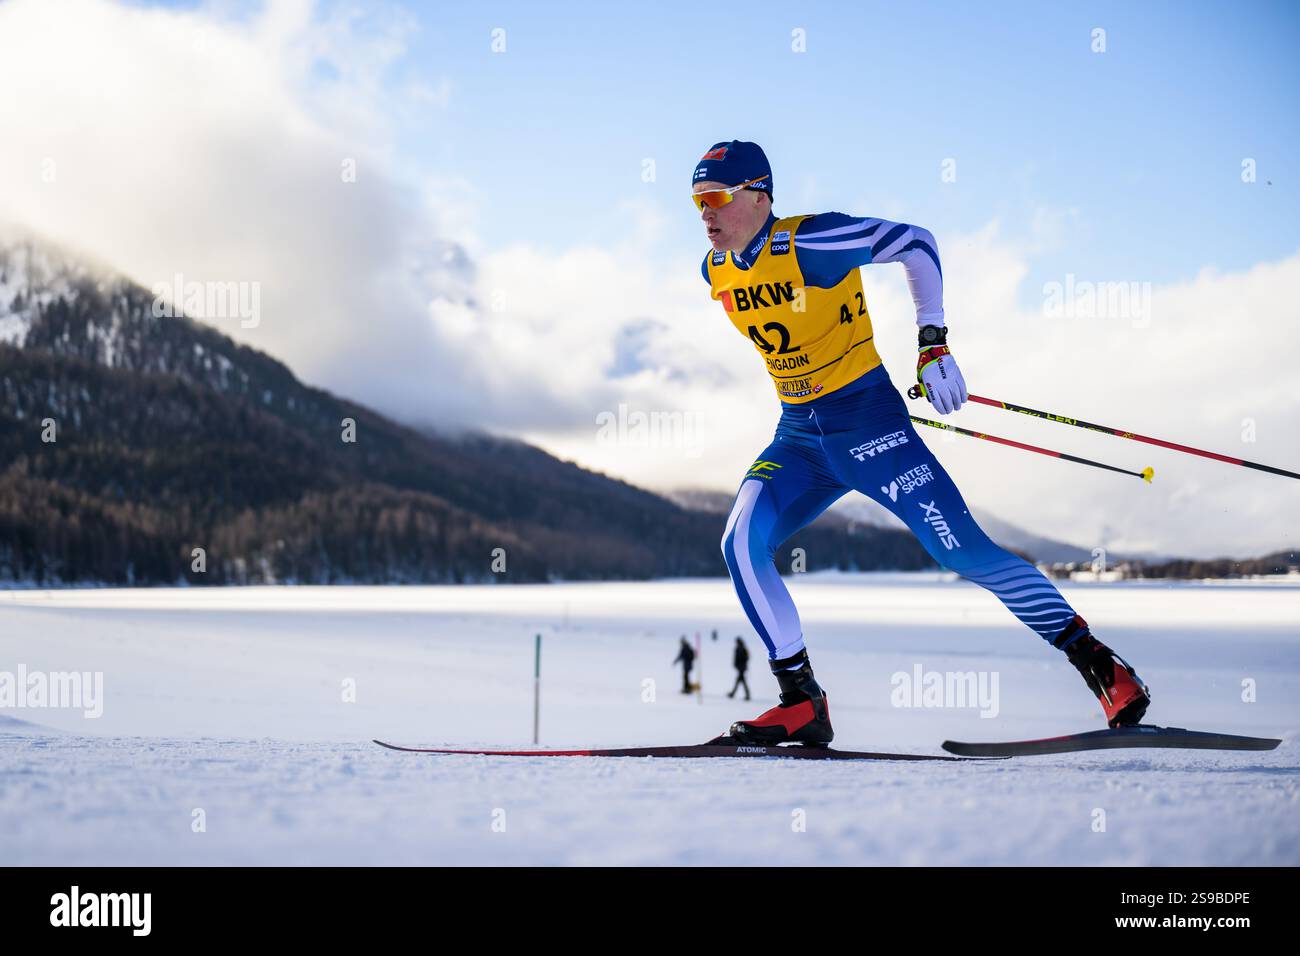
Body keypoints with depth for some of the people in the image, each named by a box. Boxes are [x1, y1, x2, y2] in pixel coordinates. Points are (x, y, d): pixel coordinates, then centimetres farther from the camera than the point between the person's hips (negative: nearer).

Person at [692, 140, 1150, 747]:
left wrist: (932, 342, -11)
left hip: (868, 422, -6)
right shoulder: (715, 272, 3)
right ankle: (802, 705, -8)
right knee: (741, 543, -15)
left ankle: (1099, 665, 3)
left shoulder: (807, 243, -18)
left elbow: (916, 243, -7)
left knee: (964, 551, -9)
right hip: (797, 438, 6)